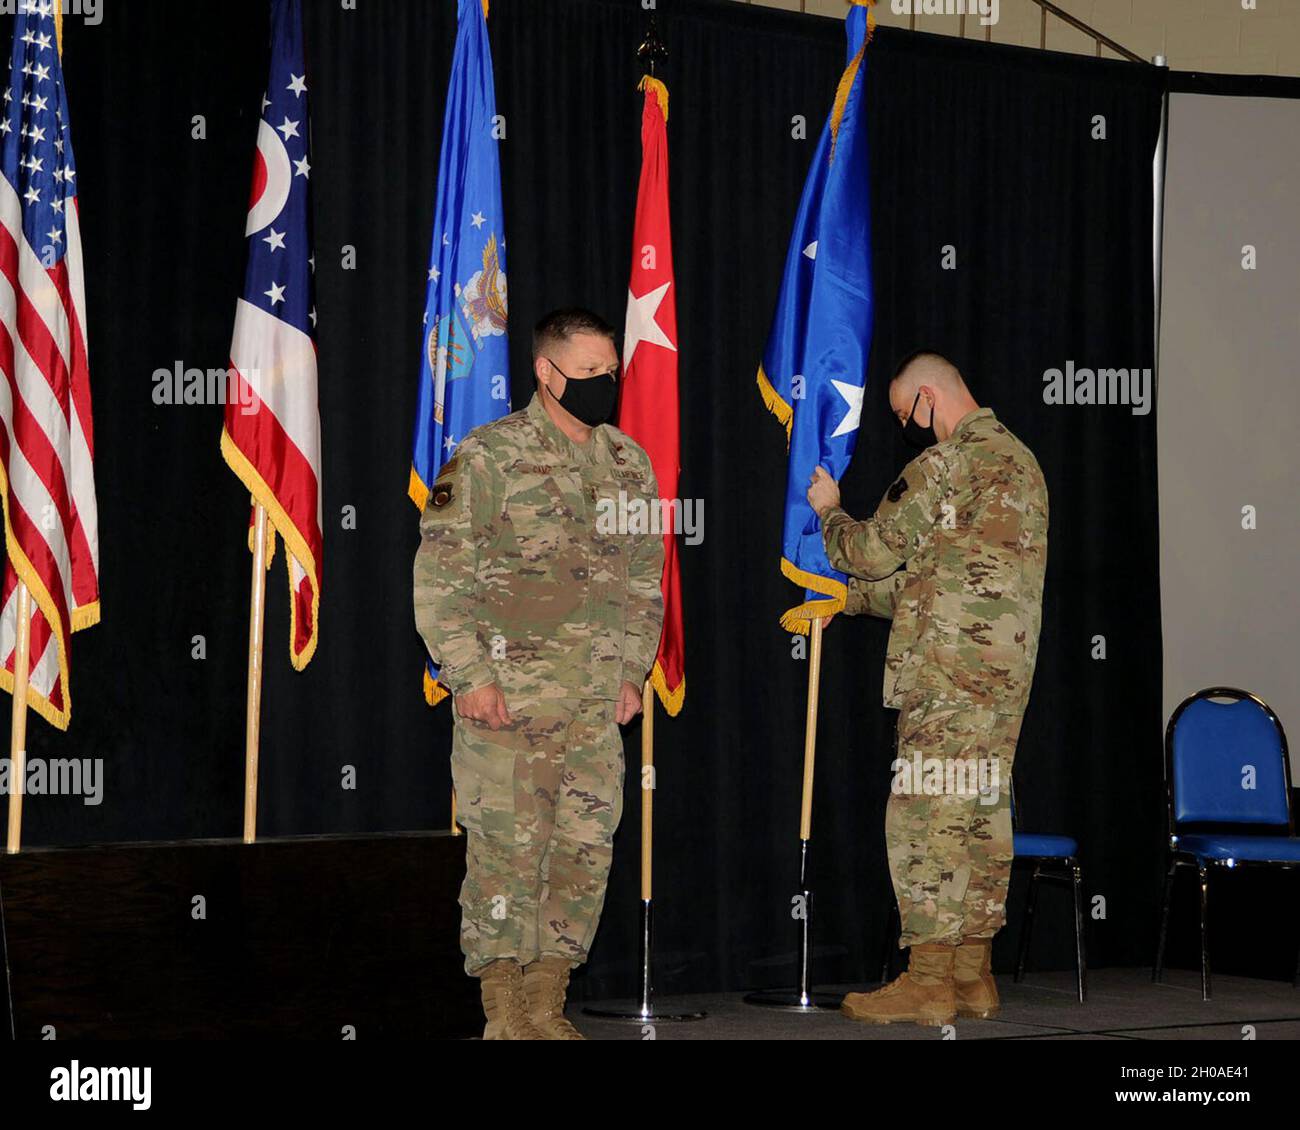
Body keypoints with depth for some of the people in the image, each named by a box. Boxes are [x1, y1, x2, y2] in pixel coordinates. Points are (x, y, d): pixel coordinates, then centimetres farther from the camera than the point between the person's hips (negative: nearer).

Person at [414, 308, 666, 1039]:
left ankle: (547, 1006, 15)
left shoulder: (630, 465, 13)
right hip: (508, 698, -6)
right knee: (507, 850, -5)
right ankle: (504, 1013, 3)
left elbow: (644, 580, 21)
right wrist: (470, 675, -13)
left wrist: (633, 670, 12)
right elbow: (440, 575, -7)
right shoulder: (490, 456, -5)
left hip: (596, 705, 6)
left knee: (586, 850, 5)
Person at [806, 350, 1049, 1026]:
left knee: (926, 814, -7)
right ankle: (973, 976, 12)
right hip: (1007, 668, 9)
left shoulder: (945, 463, -10)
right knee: (981, 813, 10)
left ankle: (928, 980, -8)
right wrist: (847, 598, 28)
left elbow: (875, 552, -4)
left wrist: (829, 511, 16)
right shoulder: (1020, 460, 20)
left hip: (948, 672, -9)